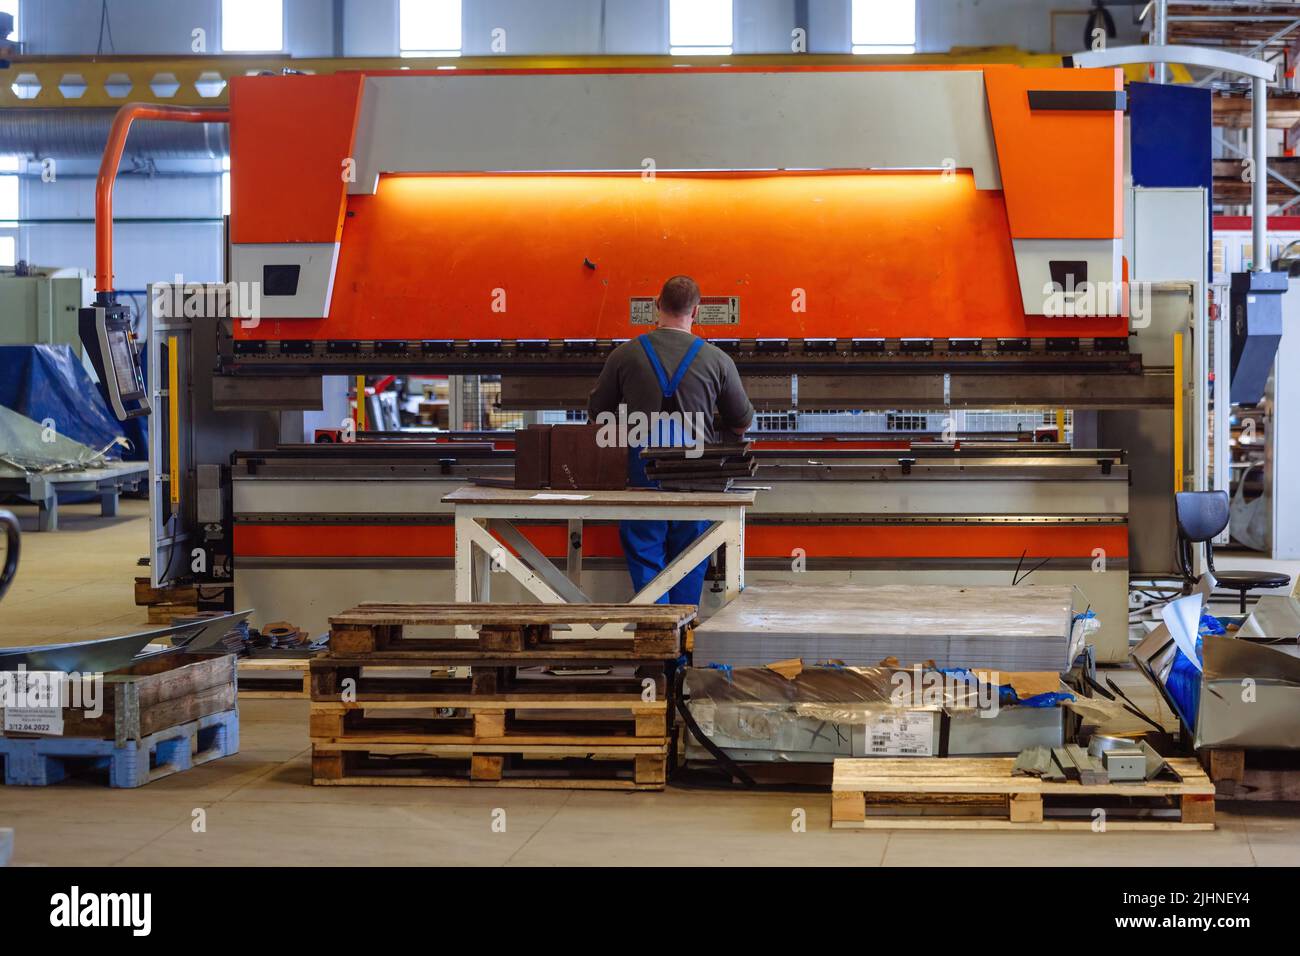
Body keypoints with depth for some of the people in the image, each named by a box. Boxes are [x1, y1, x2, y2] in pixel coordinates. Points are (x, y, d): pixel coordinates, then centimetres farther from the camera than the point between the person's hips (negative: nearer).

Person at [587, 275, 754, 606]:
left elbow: (595, 413, 9)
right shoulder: (717, 360, -1)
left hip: (643, 470, 0)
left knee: (645, 559, 5)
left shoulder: (625, 355, -2)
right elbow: (742, 422, 10)